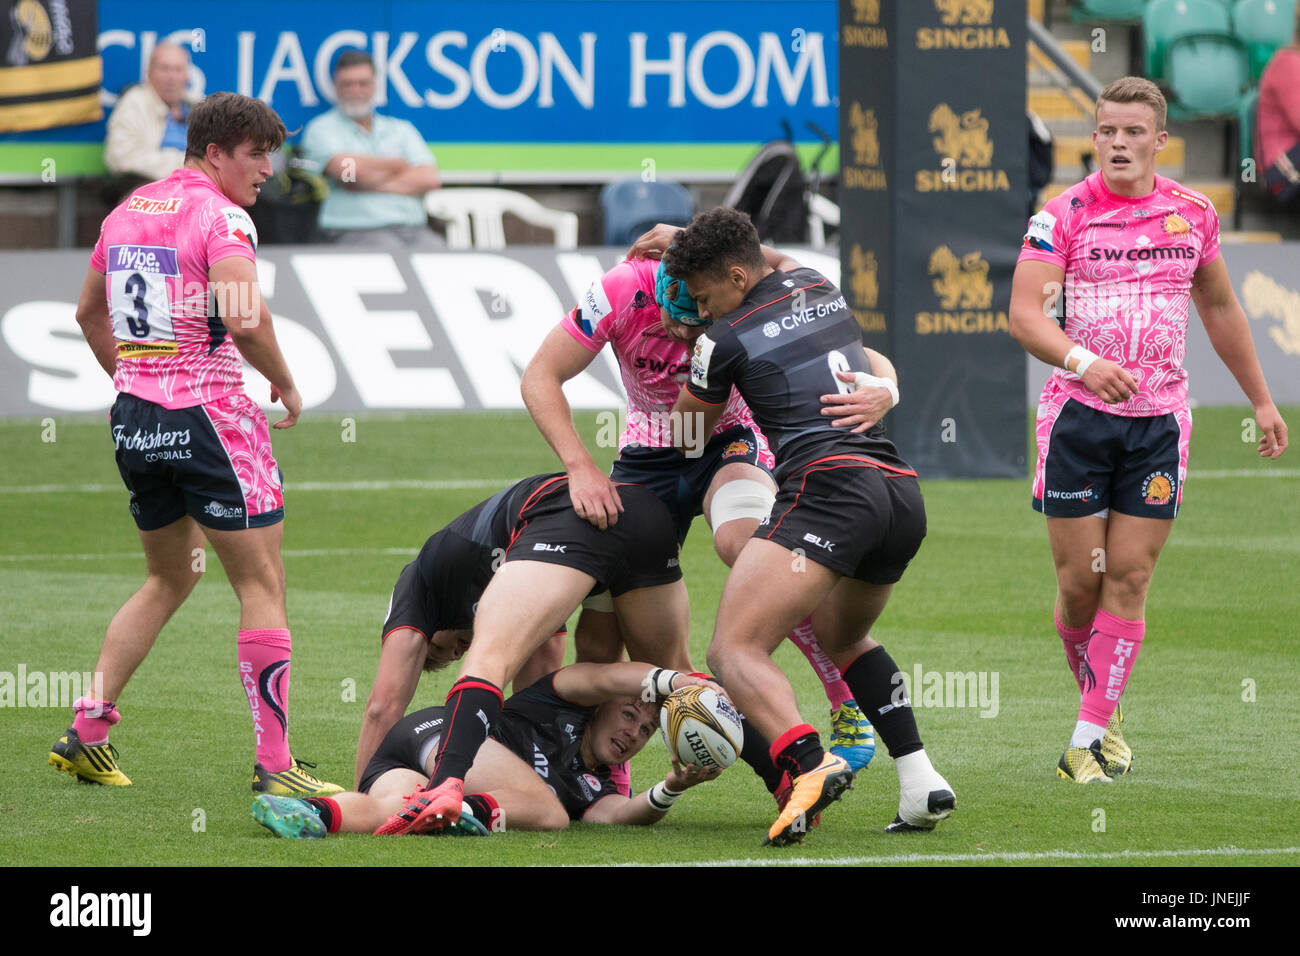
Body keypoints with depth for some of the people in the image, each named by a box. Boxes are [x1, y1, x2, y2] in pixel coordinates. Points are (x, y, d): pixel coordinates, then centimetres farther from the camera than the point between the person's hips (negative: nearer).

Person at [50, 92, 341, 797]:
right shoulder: (220, 217, -12)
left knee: (170, 578, 23)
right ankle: (273, 763, -8)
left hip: (134, 417, 8)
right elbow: (244, 319, -25)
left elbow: (90, 312, 24)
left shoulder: (127, 211, 13)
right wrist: (286, 386, -10)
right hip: (208, 416, -8)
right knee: (263, 585, -3)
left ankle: (87, 734, 20)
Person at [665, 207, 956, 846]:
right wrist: (685, 246, 44)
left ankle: (810, 767, -39)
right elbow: (781, 272, 48)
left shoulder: (727, 338, 2)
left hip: (829, 487, -8)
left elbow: (686, 436, 20)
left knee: (734, 651, -12)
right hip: (903, 493, 8)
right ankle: (921, 783, 15)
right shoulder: (823, 288, 21)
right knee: (843, 637, 31)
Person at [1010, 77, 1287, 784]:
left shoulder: (1193, 215, 5)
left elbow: (1219, 308, 20)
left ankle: (1092, 735, -1)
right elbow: (1024, 314, -14)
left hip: (1159, 419, 2)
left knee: (1129, 577, -4)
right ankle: (1098, 699, 24)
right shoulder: (1063, 216, -6)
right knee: (1080, 581, -1)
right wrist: (1085, 362, -32)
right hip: (1078, 411, -2)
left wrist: (1260, 399, 24)